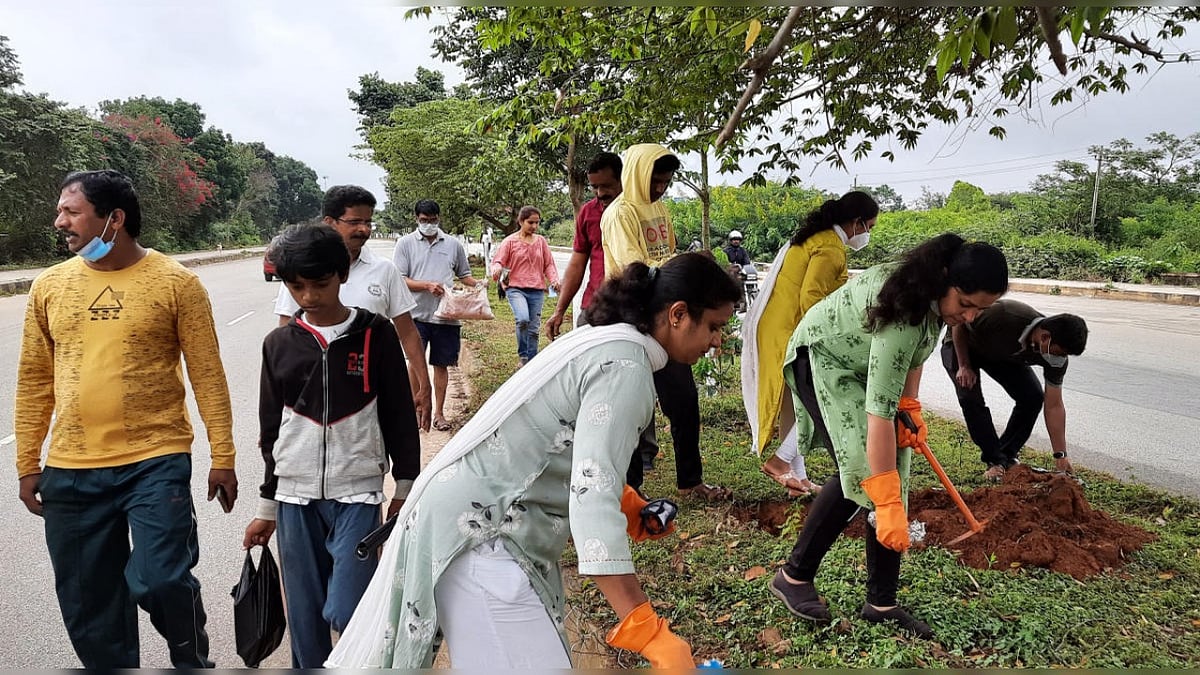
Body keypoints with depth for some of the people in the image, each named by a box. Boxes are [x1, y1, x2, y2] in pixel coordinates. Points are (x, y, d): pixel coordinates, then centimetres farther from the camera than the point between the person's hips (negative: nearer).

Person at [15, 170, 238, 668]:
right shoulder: (49, 286, 7)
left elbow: (208, 376, -4)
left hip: (156, 463, -4)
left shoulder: (176, 283, -5)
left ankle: (192, 659, 21)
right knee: (88, 604, 12)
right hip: (71, 472, 4)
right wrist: (27, 464, 12)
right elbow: (34, 380, 12)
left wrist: (223, 458, -6)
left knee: (161, 582, -8)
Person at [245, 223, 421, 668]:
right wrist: (267, 506, 13)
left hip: (357, 493, -3)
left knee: (345, 612, -9)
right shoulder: (279, 344, 3)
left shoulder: (376, 335, -5)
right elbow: (271, 431, 10)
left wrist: (406, 490, 2)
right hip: (296, 497, 3)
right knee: (305, 619, 9)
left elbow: (400, 417, 0)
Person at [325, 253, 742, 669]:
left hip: (480, 516, 10)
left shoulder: (603, 339, 9)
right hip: (477, 530, -10)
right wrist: (653, 636, -34)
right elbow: (592, 503, -31)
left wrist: (625, 502, 8)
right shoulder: (625, 366, -20)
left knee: (540, 658, 19)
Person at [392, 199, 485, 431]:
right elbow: (399, 280, -4)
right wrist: (427, 285, -18)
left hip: (447, 315, 2)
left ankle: (439, 413, 19)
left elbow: (464, 274, 20)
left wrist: (478, 284, -1)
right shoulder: (405, 243, 3)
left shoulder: (453, 244, 10)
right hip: (417, 314, -2)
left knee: (441, 364, 9)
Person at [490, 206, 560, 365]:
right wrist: (497, 269, -25)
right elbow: (498, 261, -1)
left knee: (534, 328, 7)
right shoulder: (510, 241, 2)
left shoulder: (541, 241, 11)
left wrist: (554, 280, -5)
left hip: (537, 291, 4)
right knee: (523, 319, -26)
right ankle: (522, 356, -7)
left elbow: (549, 264, 13)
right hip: (515, 288, -4)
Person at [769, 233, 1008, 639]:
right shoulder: (900, 314, -39)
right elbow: (879, 412, -41)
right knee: (862, 467, -22)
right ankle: (793, 575, -6)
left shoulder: (934, 294, -14)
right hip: (822, 358, -8)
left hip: (864, 363, 8)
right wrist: (889, 505, -40)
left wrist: (911, 407, -3)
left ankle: (882, 603, 1)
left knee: (892, 466, -4)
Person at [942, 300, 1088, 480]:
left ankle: (1006, 455, 4)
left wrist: (1060, 455, -16)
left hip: (1003, 355, 5)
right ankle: (994, 460, -8)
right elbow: (959, 324, -24)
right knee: (971, 398, -24)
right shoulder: (1002, 316, -43)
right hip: (961, 346, -4)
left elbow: (1054, 406, -16)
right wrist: (964, 366, -23)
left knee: (1033, 396, -13)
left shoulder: (1057, 357, -25)